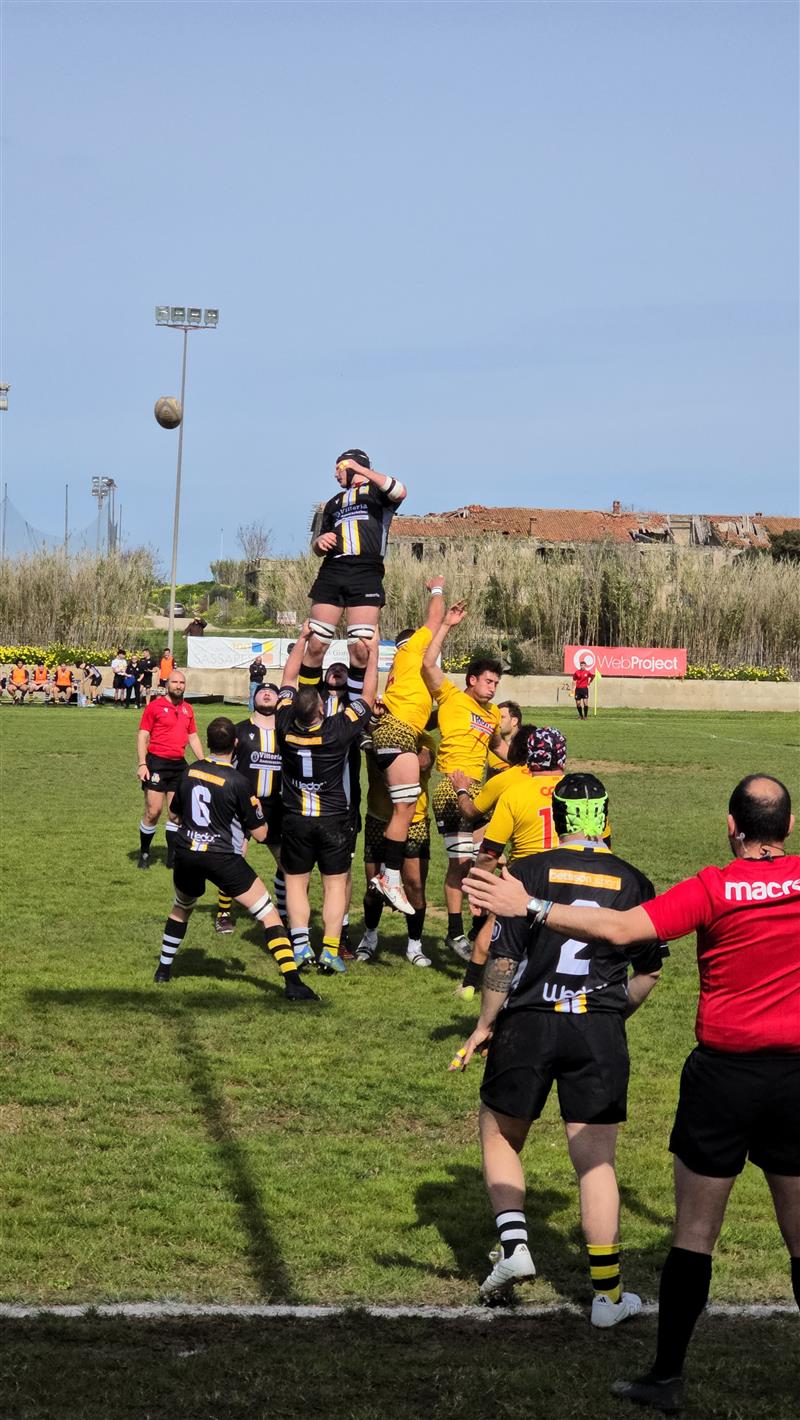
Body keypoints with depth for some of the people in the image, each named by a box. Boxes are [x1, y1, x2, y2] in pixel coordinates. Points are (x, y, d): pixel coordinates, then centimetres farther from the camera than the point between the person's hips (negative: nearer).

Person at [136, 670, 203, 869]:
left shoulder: (187, 710, 13)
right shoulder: (154, 706, -4)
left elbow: (193, 737, 20)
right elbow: (142, 735, -6)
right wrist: (142, 764, -14)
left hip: (179, 765, 5)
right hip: (157, 763, -5)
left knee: (176, 814, 6)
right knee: (153, 811, -6)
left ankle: (172, 857, 13)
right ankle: (144, 854, 9)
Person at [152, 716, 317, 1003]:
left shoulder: (190, 772, 3)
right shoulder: (237, 781, -12)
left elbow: (176, 812, 20)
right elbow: (260, 834, -6)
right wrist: (256, 809, 12)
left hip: (186, 854, 5)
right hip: (222, 858, -5)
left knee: (181, 908, 34)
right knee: (268, 914, -2)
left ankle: (164, 969, 39)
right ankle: (293, 984, -12)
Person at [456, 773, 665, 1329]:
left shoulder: (528, 871, -4)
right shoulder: (634, 882, 4)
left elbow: (503, 959, -6)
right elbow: (648, 973, 10)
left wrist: (484, 1026, 7)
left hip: (528, 1025, -1)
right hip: (600, 1033, 1)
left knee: (499, 1137, 19)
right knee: (596, 1161, 6)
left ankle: (514, 1244, 3)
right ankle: (608, 1294, 7)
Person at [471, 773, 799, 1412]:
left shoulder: (713, 888, -14)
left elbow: (621, 930, -22)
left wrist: (531, 907, -18)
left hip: (724, 1072, -3)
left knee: (694, 1233, 5)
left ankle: (668, 1376, 10)